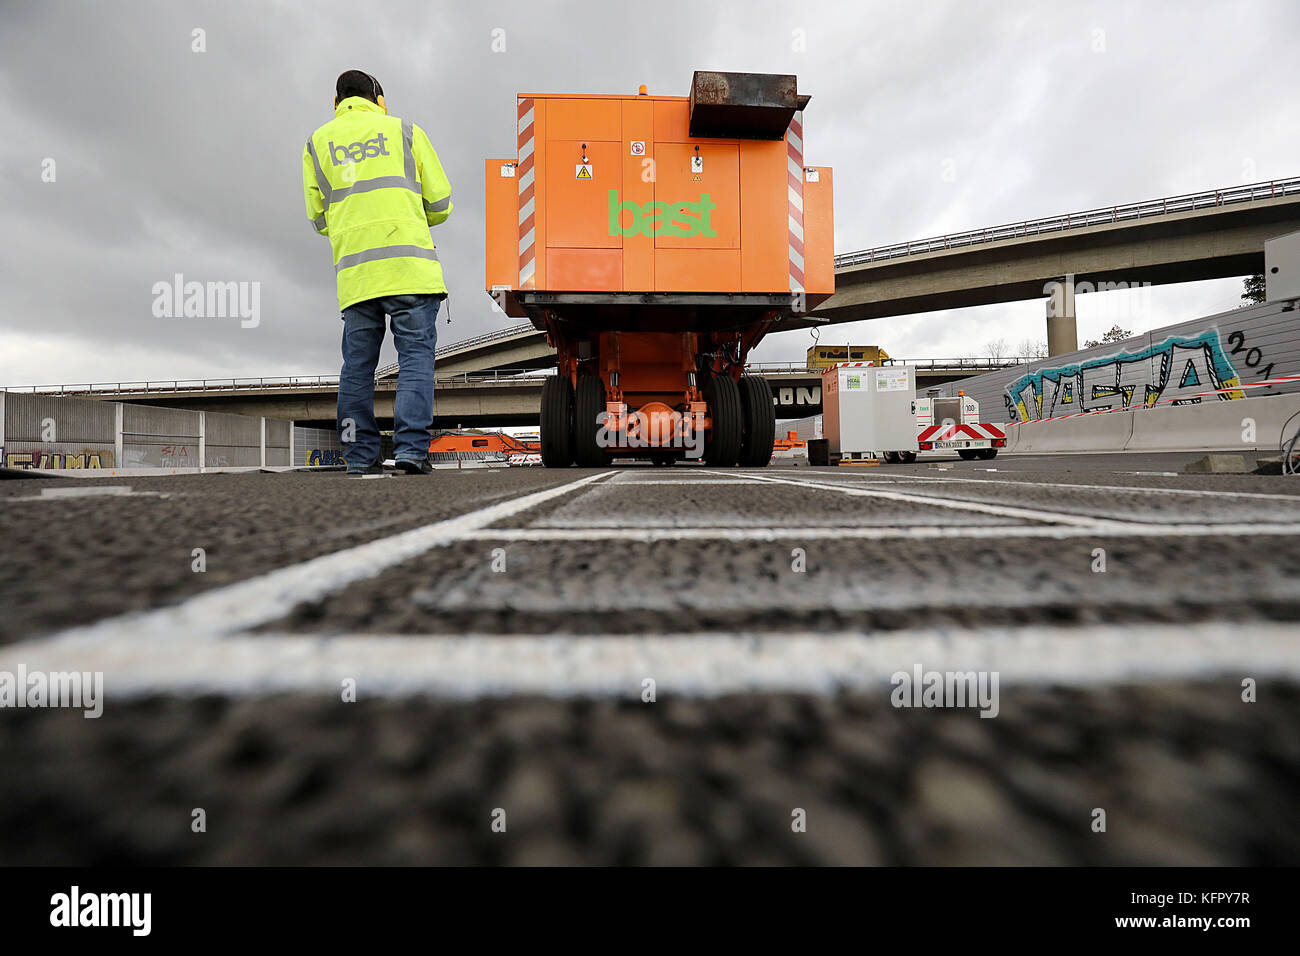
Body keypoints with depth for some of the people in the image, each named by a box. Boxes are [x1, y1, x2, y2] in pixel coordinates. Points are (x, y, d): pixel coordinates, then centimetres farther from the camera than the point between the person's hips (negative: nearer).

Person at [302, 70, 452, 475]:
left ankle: (360, 456, 5)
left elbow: (319, 218, 17)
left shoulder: (317, 143, 20)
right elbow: (440, 202, 11)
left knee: (358, 363, 5)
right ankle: (411, 449, -13)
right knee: (415, 356, -4)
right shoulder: (405, 130, 14)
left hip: (353, 270, 3)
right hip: (409, 265, -2)